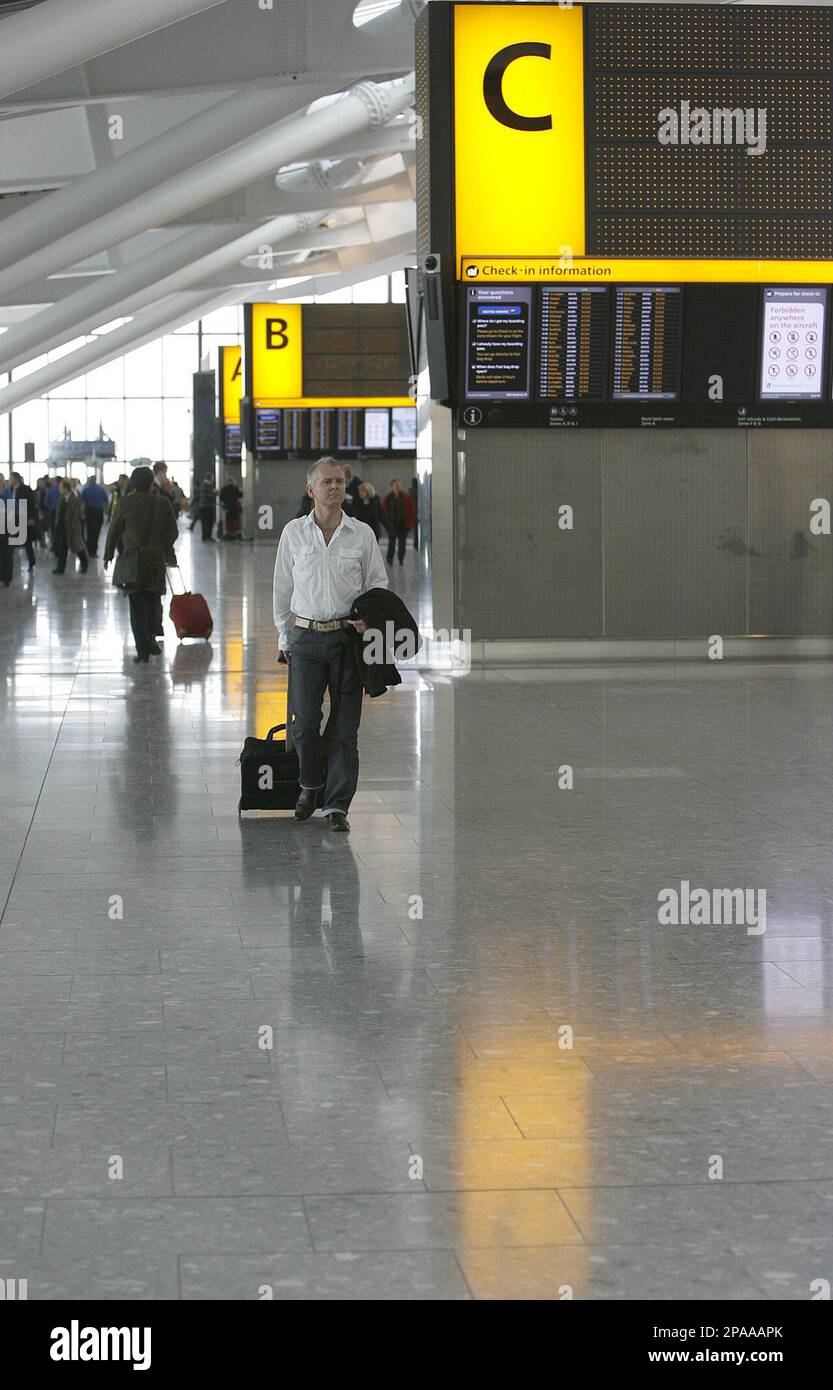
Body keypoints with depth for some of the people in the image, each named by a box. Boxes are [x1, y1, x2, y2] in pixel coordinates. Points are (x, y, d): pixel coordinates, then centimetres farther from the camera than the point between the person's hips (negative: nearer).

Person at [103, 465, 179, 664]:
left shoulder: (126, 503, -6)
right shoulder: (163, 503, 1)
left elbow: (114, 530, -1)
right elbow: (173, 532, 5)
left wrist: (108, 555, 11)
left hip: (133, 559, -2)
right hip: (156, 557, 2)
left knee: (137, 605, 2)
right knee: (152, 602, 19)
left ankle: (143, 651, -1)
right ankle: (151, 636, 2)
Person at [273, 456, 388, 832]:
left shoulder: (362, 534, 4)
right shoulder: (293, 533, 5)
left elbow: (378, 583, 10)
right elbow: (282, 587, 12)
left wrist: (368, 616, -8)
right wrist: (283, 637, 11)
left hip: (348, 637, 0)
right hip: (307, 637, 0)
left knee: (344, 727, 0)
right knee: (304, 722, -4)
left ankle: (337, 805, 4)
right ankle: (311, 783, 22)